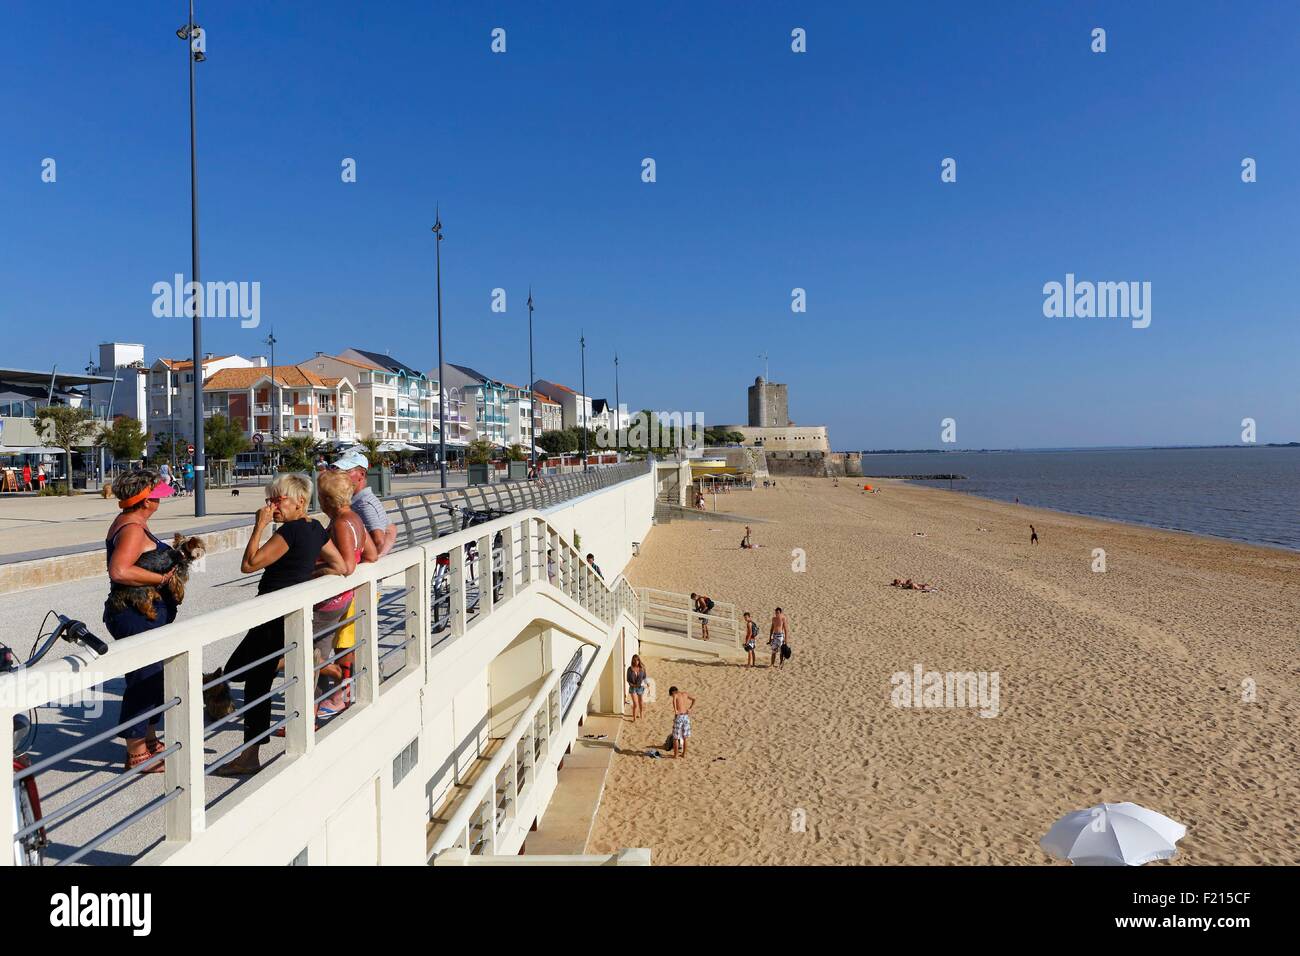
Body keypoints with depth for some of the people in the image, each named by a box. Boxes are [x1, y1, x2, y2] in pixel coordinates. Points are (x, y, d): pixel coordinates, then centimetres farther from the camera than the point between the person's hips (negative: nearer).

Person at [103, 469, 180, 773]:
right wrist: (162, 578, -23)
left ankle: (149, 740, 36)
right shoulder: (133, 529, -20)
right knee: (144, 680, -1)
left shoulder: (127, 522, 12)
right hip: (139, 618, -11)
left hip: (146, 615, 11)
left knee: (154, 678, 21)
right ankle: (137, 755, 11)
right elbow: (120, 571, -33)